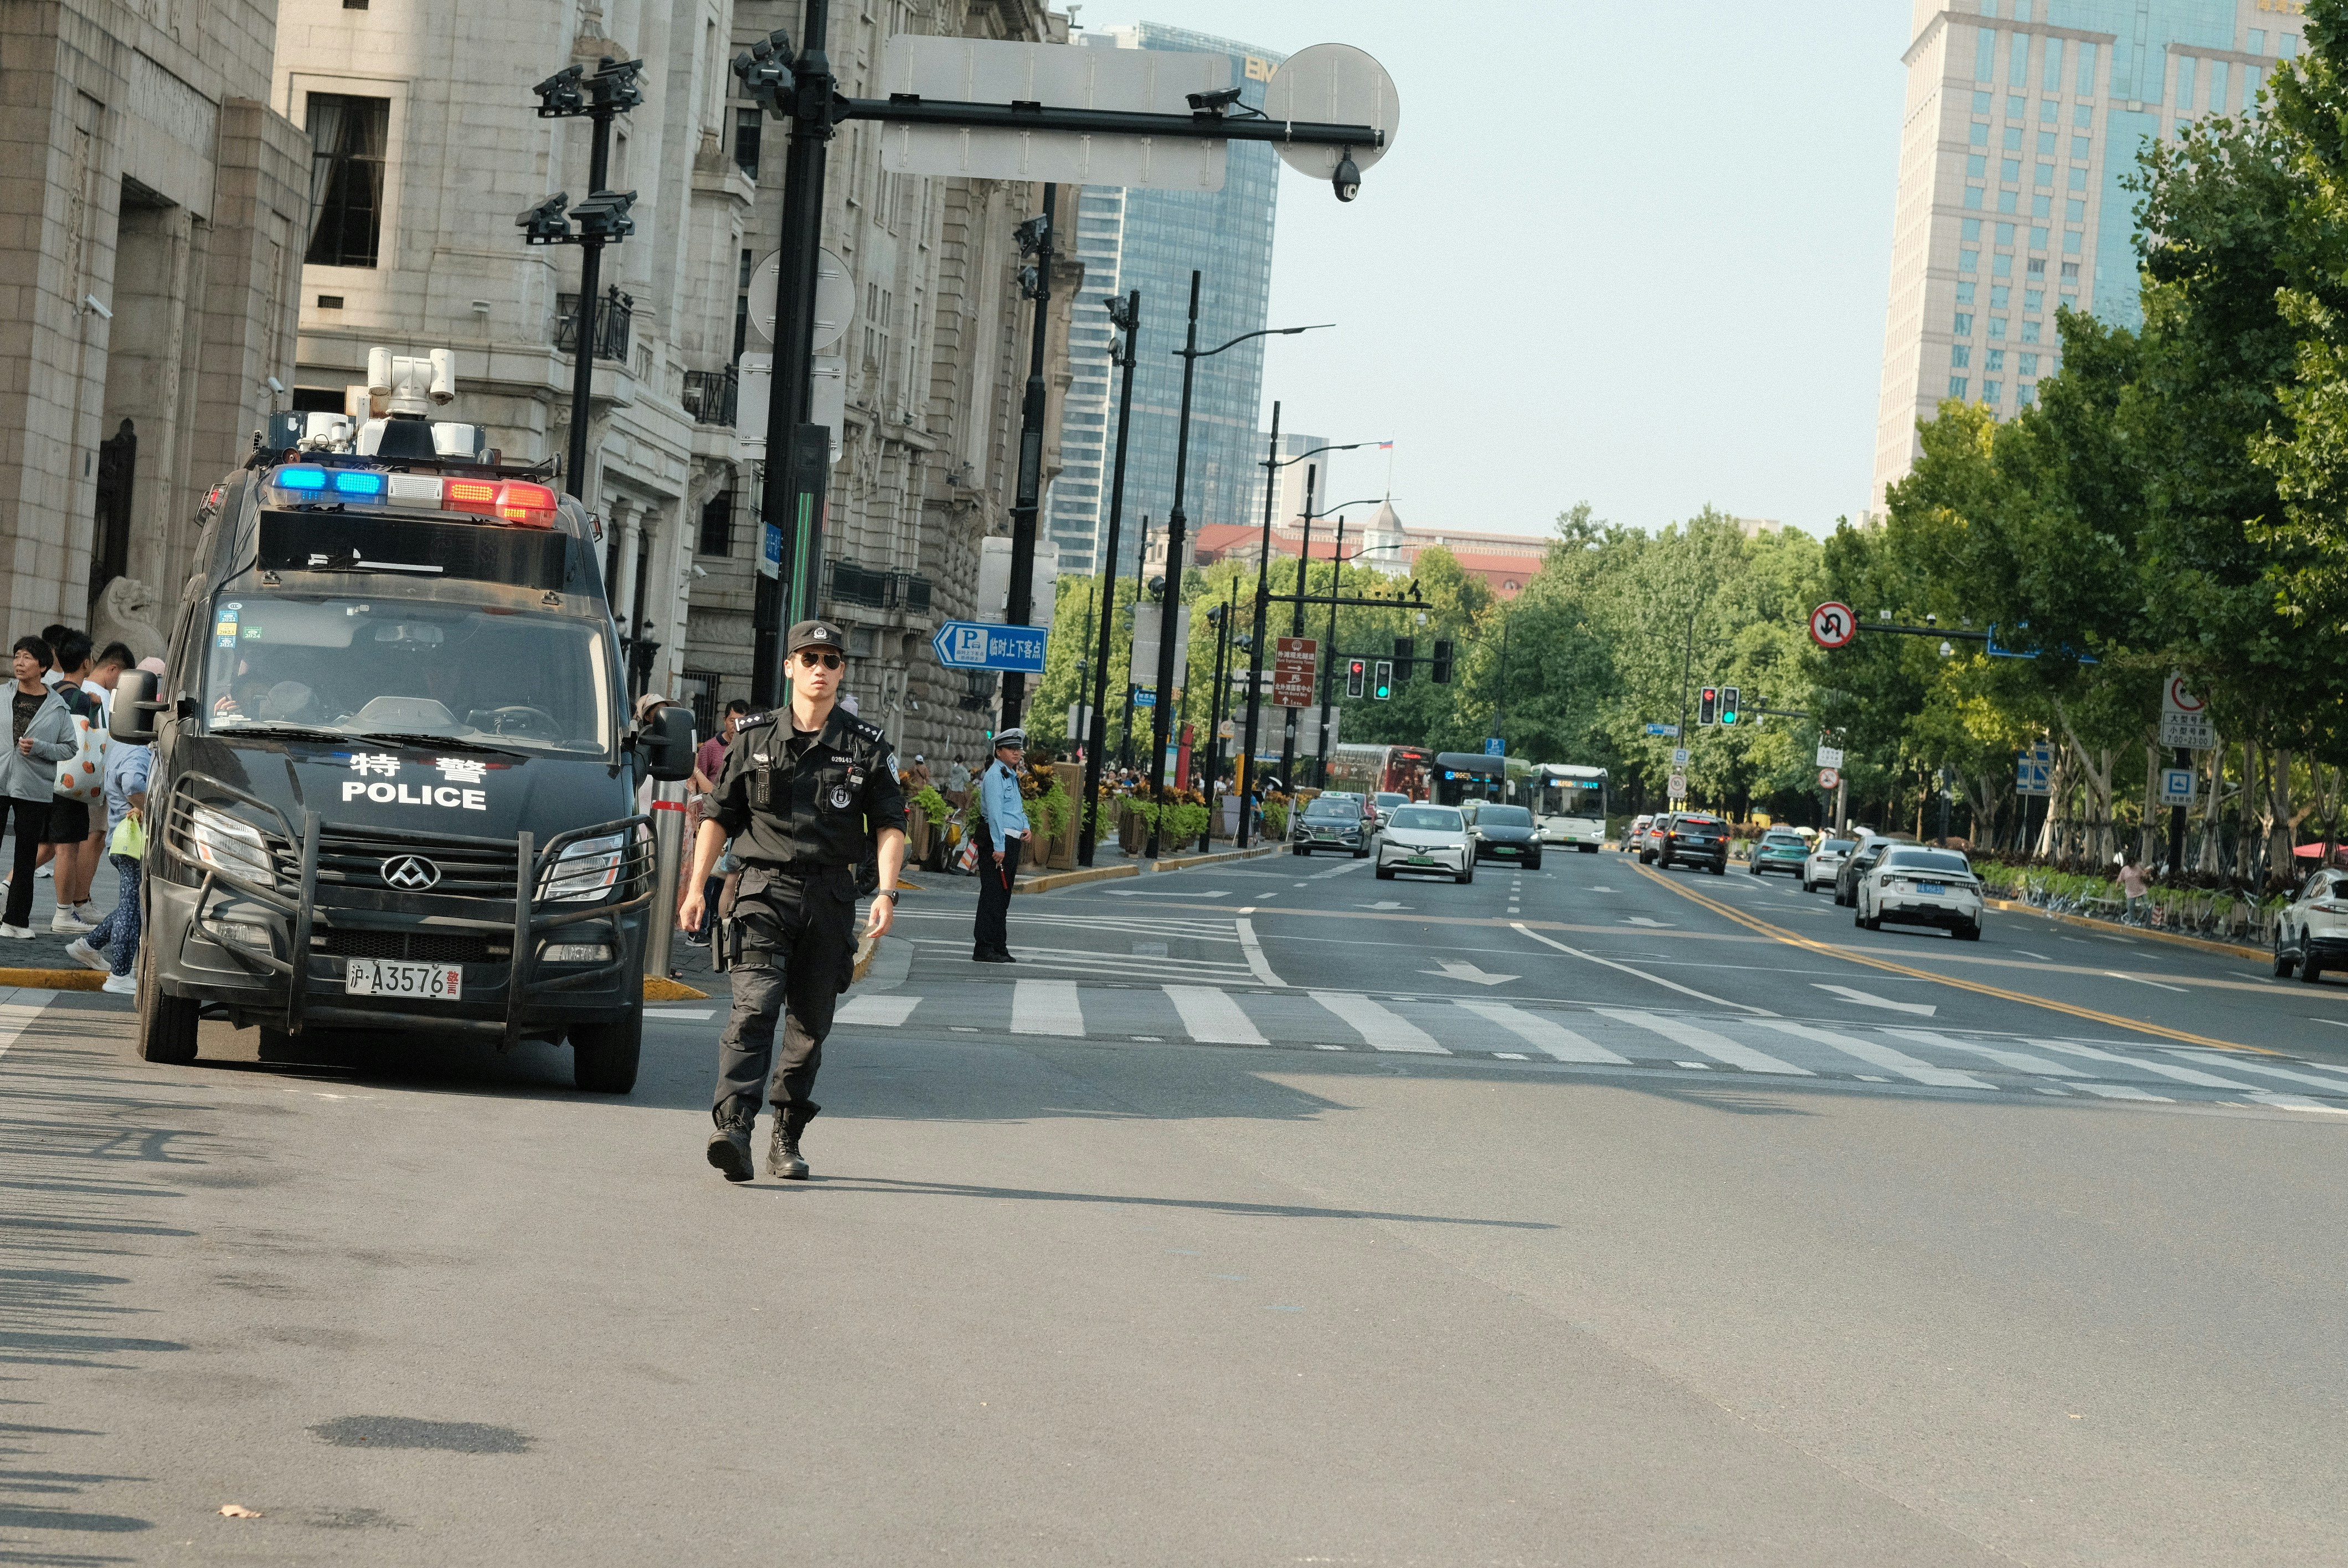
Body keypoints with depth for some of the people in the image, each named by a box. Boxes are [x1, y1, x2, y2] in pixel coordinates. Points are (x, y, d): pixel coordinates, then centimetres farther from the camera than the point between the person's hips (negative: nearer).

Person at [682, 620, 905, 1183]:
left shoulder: (866, 746, 7)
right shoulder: (754, 737, 7)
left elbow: (890, 824, 4)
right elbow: (719, 816, 12)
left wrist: (886, 892, -10)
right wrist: (696, 887, 4)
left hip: (830, 898, 2)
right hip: (763, 889, -2)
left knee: (810, 1025, 6)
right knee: (754, 1009, -18)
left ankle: (786, 1140, 18)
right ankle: (732, 1128, -29)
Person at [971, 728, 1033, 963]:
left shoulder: (1012, 776, 20)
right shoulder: (995, 775, -11)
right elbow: (995, 811, -18)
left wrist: (1026, 828, 8)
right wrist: (998, 846, -23)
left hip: (1012, 842, 10)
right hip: (997, 841, -10)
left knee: (1003, 897, 13)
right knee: (992, 895, -11)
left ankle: (999, 947, 18)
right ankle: (983, 949, -11)